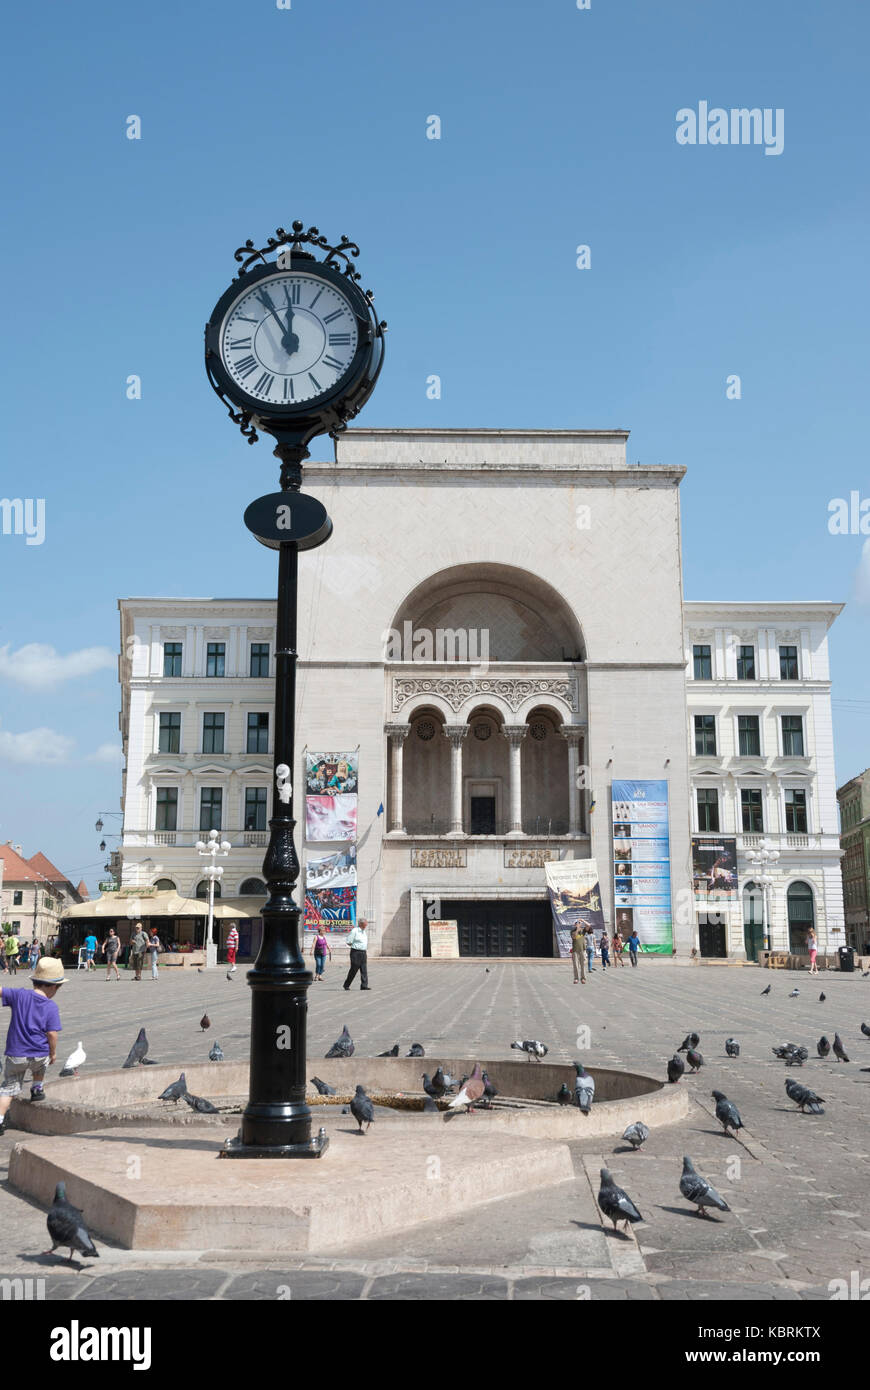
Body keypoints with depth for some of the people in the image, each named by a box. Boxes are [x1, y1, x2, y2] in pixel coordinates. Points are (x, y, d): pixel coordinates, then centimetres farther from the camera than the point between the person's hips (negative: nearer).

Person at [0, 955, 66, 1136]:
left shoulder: (19, 996, -4)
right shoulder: (51, 1007, -8)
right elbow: (52, 1034, -9)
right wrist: (53, 1053, 4)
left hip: (15, 1054, 1)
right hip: (39, 1055, -1)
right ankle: (37, 1089, 37)